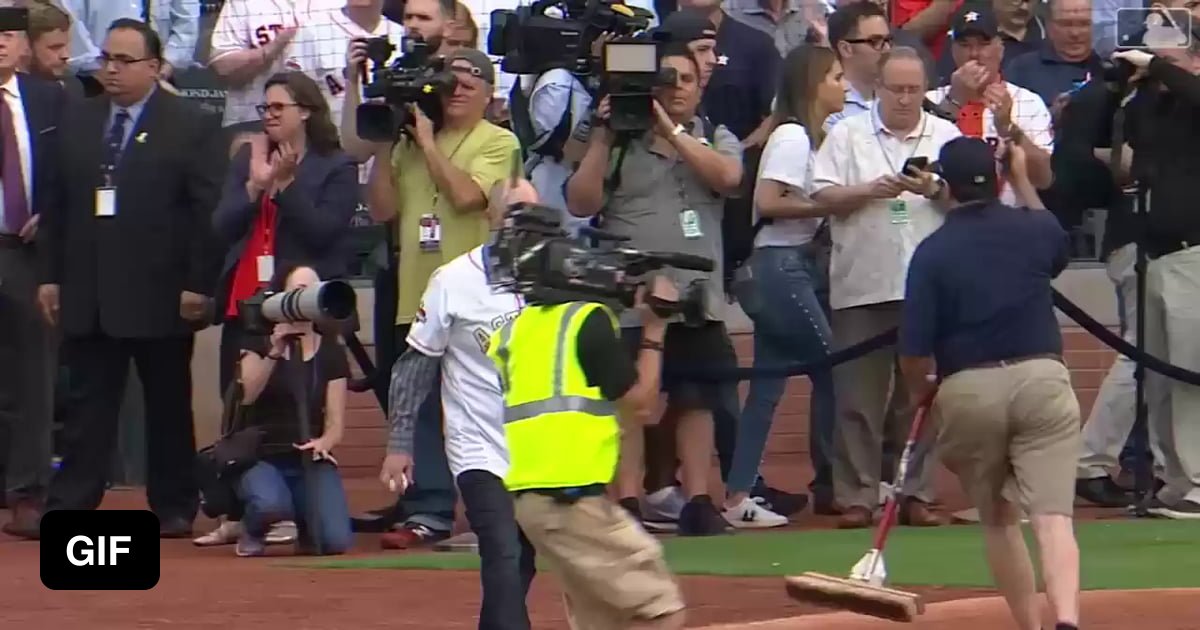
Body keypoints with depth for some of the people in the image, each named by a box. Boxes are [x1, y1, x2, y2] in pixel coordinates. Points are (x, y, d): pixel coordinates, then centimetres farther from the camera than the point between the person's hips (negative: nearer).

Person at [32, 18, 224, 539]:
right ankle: (68, 506, -1)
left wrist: (199, 285, -12)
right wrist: (50, 275, 5)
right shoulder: (76, 121, 10)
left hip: (160, 295, -3)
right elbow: (56, 203, 11)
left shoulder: (191, 126, -3)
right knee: (88, 404, 1)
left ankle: (173, 508, 16)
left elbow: (209, 211, -6)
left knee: (168, 407, 8)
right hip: (87, 293, 3)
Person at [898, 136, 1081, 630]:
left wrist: (919, 393, 13)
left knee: (998, 519, 18)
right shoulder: (1034, 228, 5)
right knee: (1052, 516, -9)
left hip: (967, 390, -1)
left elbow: (915, 349, -7)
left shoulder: (932, 252, -3)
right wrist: (1023, 181, 40)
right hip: (1041, 379, 1)